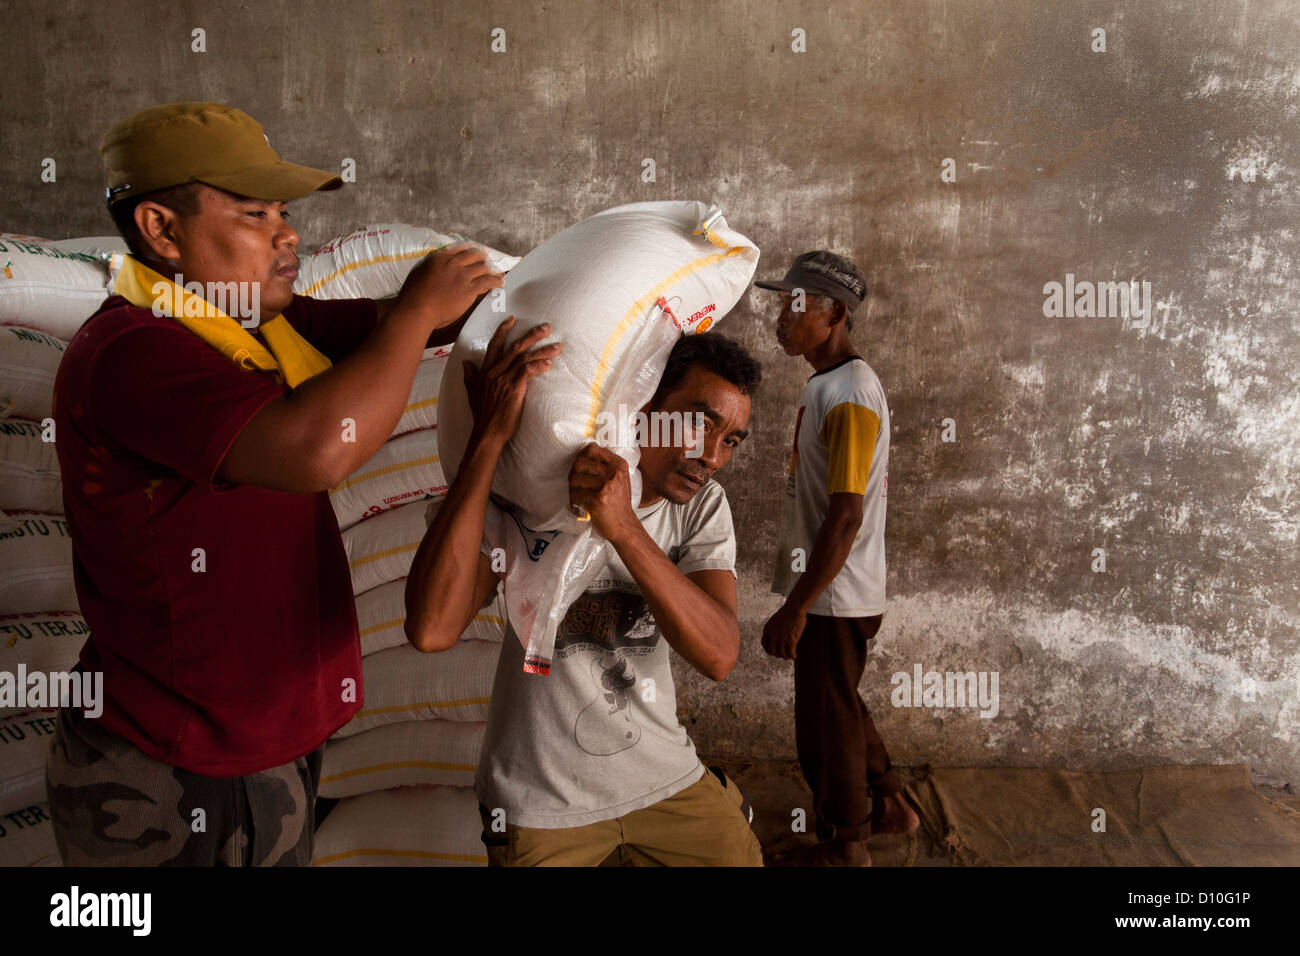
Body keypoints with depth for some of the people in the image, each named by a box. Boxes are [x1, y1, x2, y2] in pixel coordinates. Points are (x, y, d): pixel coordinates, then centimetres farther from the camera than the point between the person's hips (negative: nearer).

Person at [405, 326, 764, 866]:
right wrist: (489, 436, -36)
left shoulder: (703, 506, -7)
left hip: (664, 778, 3)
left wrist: (624, 528, -37)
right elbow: (431, 630, -34)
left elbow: (719, 656, -23)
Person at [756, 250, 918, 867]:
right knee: (839, 709, 24)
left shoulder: (848, 394, -22)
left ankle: (845, 847, 25)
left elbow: (845, 517, -25)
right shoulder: (827, 383, 10)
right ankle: (886, 805, 41)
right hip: (829, 591, 9)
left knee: (827, 723, 6)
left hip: (834, 597, -9)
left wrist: (796, 608, -23)